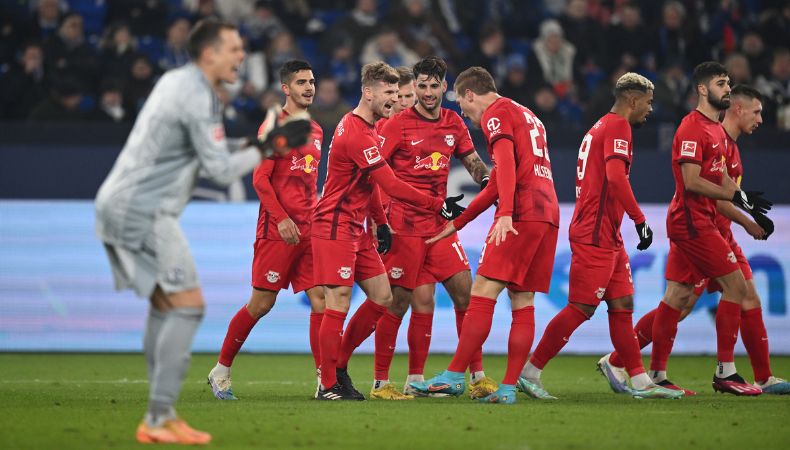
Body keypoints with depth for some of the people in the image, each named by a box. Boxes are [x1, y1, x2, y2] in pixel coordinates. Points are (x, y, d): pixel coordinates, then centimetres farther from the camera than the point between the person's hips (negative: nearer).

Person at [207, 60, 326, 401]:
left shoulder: (316, 131, 18)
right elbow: (260, 179, -10)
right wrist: (281, 218, -19)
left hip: (309, 232, 6)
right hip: (277, 231, -6)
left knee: (320, 299, -4)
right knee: (261, 303, -2)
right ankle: (221, 371, 12)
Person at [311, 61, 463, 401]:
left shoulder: (366, 128, 13)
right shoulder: (357, 134, -20)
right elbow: (392, 187, -21)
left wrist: (381, 222, 16)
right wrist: (439, 206, -16)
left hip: (356, 229, 10)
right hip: (335, 229, -10)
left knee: (382, 298, 8)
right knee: (338, 306, -10)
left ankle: (338, 368, 16)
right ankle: (328, 386, -3)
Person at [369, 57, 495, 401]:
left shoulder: (453, 124, 10)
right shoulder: (398, 125, -6)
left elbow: (473, 163, 19)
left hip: (440, 224, 5)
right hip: (405, 226, -5)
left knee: (464, 292, -1)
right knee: (398, 301, -5)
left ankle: (477, 376, 6)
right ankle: (380, 383, 3)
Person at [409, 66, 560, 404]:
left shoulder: (496, 113, 1)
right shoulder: (528, 117, 29)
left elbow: (507, 163, -17)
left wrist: (505, 214, -28)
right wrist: (457, 223, 32)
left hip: (521, 215, -9)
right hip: (548, 214, 9)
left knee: (483, 293, -8)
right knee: (522, 304, 6)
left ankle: (454, 376, -9)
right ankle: (509, 387, 2)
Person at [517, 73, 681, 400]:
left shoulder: (600, 127, 20)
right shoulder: (618, 126, -10)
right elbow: (616, 177, -23)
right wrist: (640, 219, -19)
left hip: (608, 237, 10)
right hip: (596, 235, -10)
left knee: (622, 306, 8)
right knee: (581, 309, -8)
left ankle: (640, 382, 9)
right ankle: (529, 372, -3)